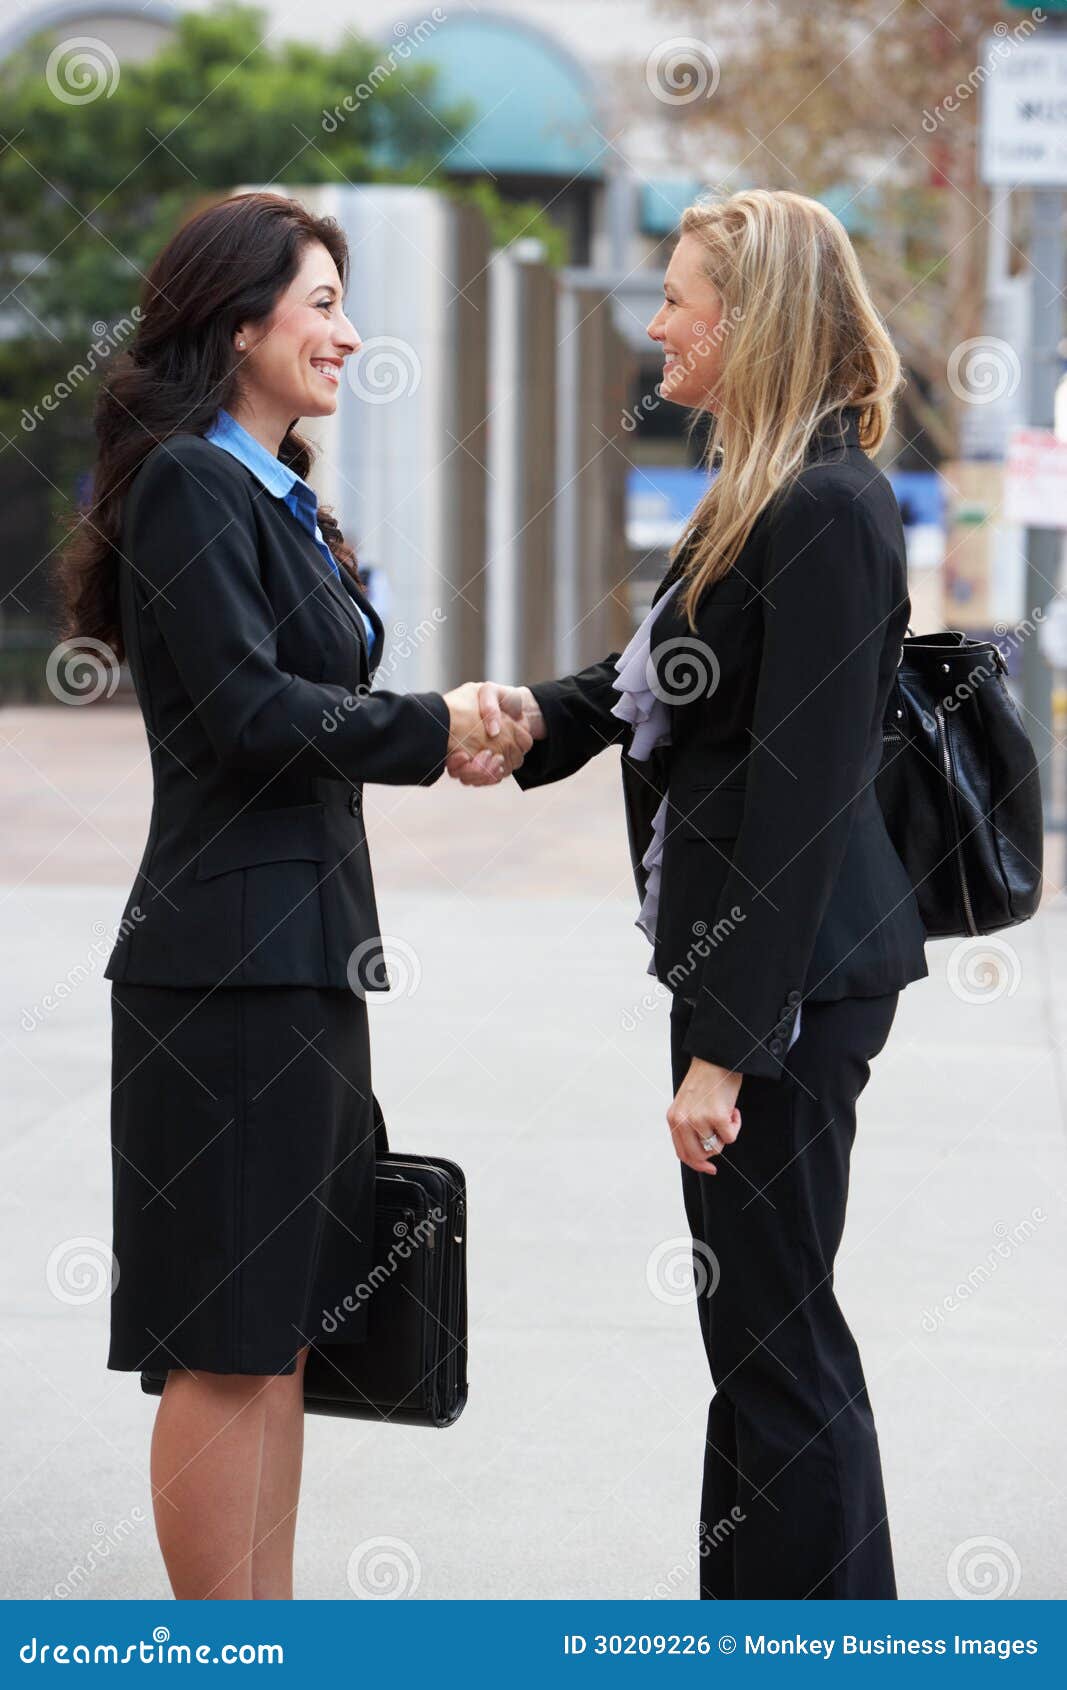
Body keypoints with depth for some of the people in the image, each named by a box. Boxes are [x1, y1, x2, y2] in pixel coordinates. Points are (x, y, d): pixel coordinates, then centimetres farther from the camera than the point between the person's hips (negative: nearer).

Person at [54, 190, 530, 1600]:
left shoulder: (277, 499, 18)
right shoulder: (185, 485, -11)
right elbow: (245, 715, -19)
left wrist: (442, 736, 6)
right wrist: (432, 730, -11)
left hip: (302, 954, 10)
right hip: (231, 962, -10)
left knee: (287, 1325, 12)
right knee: (227, 1346, -4)